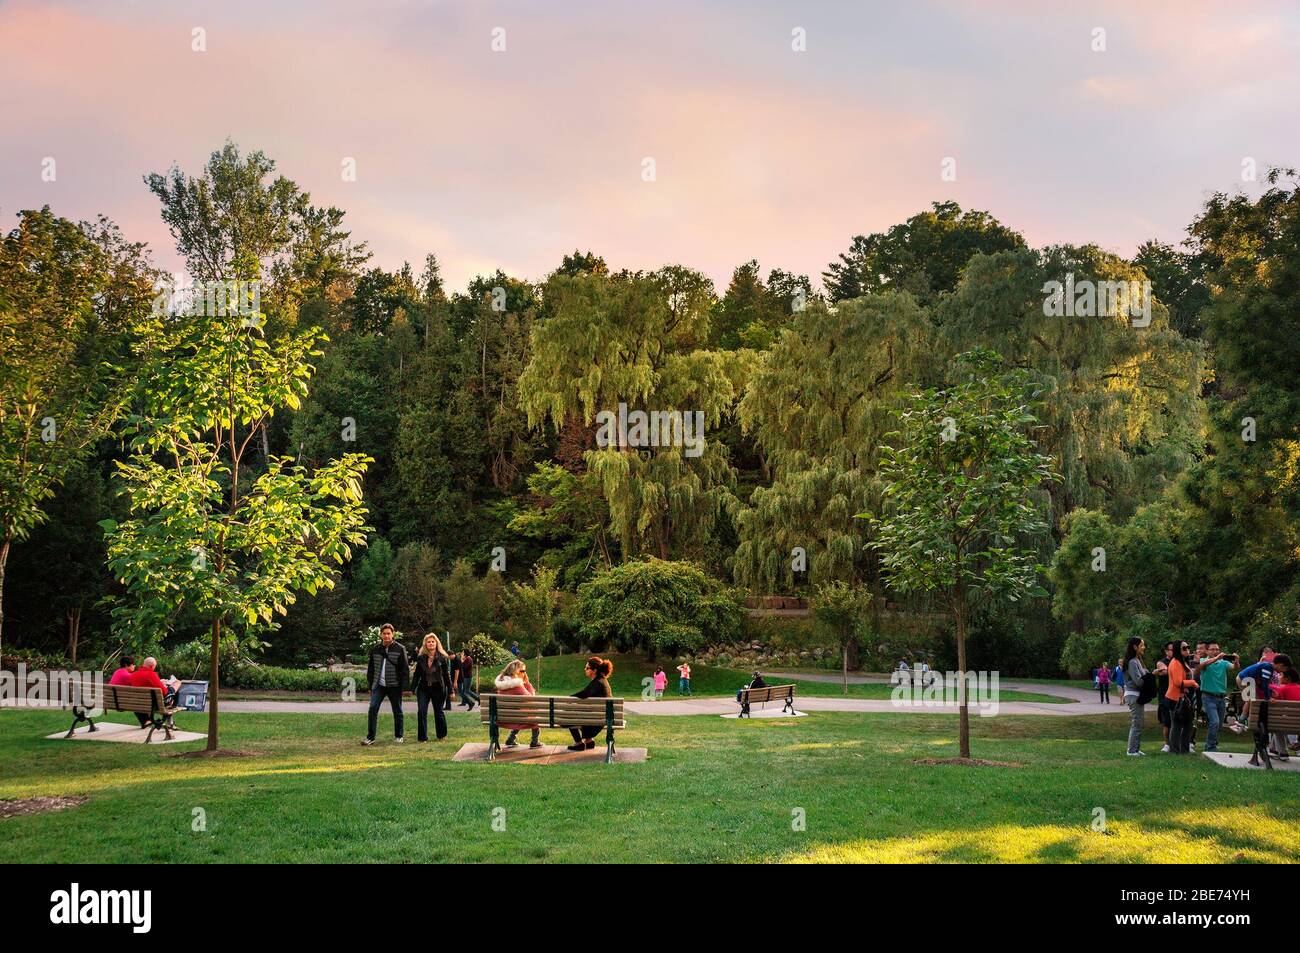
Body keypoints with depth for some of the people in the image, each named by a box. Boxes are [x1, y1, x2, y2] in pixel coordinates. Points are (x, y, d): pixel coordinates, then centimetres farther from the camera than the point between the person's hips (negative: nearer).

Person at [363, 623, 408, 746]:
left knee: (397, 711, 7)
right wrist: (370, 685, 11)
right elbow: (370, 668, 14)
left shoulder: (400, 648, -3)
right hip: (379, 685, 2)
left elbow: (405, 668, -4)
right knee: (373, 709, -10)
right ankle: (370, 737, -6)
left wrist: (405, 686, -9)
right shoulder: (376, 649, 7)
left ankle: (398, 736, 22)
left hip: (394, 686, -2)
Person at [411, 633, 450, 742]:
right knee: (421, 712, -9)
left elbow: (446, 675, 1)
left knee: (438, 712, 9)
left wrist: (450, 690, 1)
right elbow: (416, 674, 6)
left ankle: (441, 735, 26)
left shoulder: (442, 658, -3)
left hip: (438, 688, -1)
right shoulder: (421, 658, 2)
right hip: (423, 688, 1)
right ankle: (422, 737, -4)